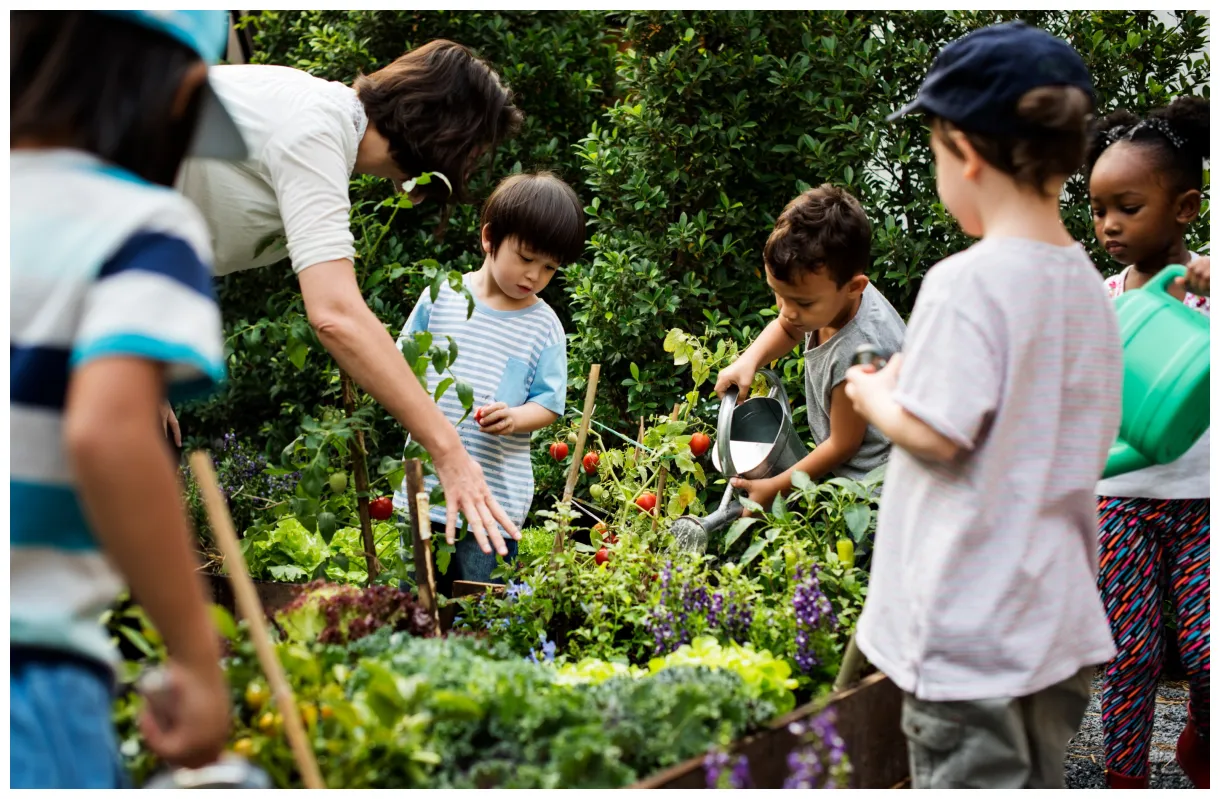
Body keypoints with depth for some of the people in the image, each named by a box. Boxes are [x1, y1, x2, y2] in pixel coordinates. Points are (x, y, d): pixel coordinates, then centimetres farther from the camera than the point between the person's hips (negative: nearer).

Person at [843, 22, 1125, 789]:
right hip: (1060, 613, 8)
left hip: (970, 626, -7)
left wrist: (876, 396, -1)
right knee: (1039, 779, 18)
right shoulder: (1087, 285, 5)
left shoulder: (966, 283, -19)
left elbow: (935, 436, -22)